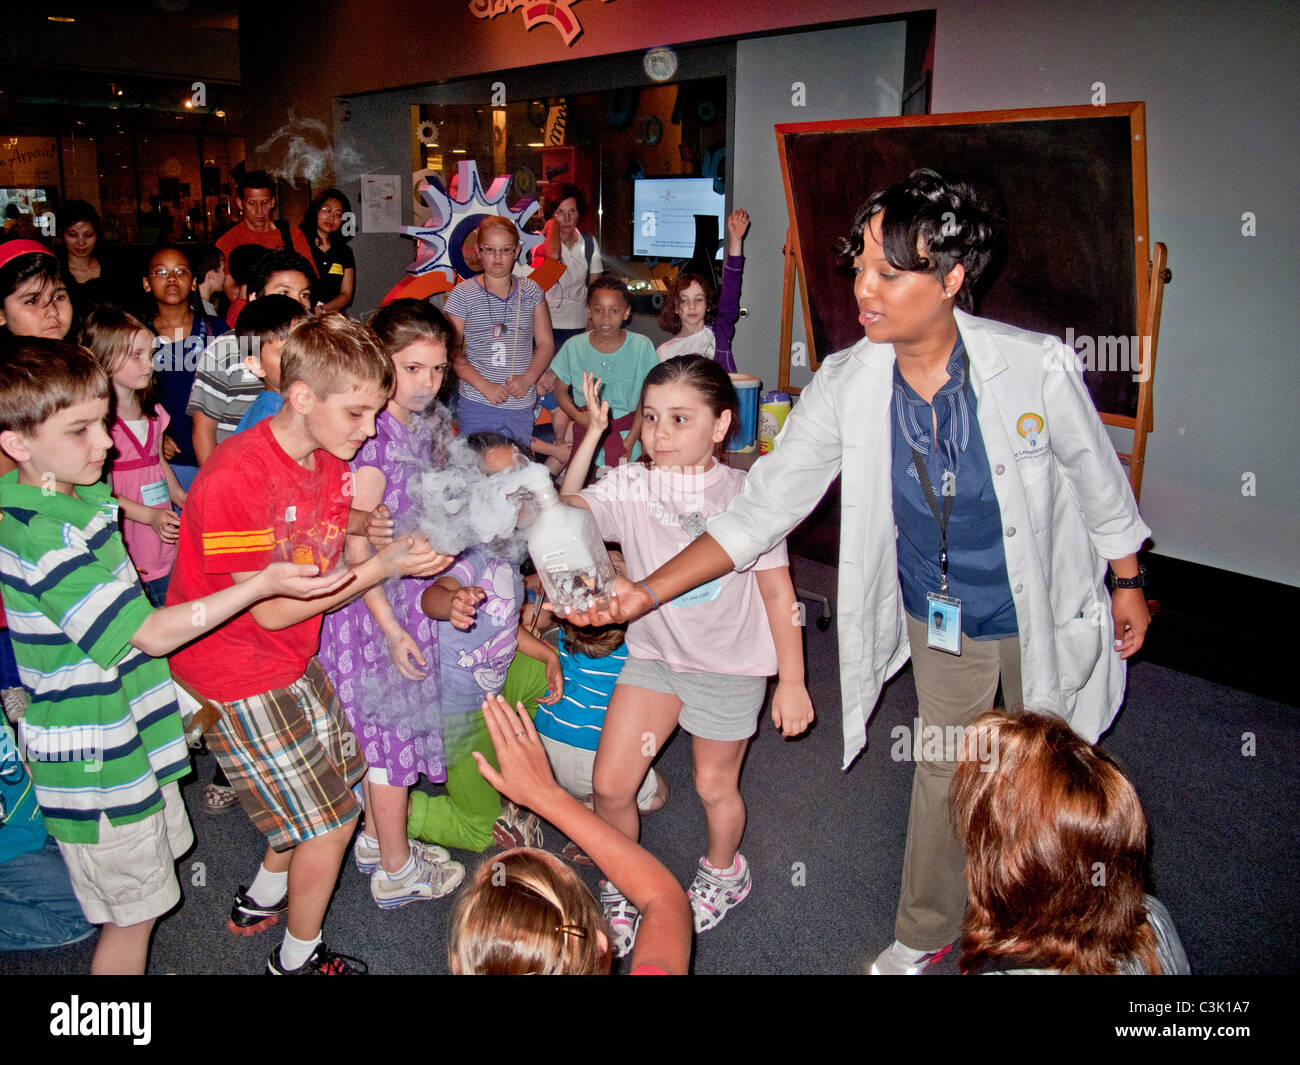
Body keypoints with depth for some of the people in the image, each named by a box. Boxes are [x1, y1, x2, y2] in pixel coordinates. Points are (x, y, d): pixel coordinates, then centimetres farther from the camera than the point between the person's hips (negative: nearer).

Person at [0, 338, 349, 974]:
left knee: (140, 897, 24)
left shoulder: (75, 496, 3)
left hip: (128, 738, 9)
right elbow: (152, 634, -29)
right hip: (99, 767, -9)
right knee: (130, 915, 8)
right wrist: (263, 583, -33)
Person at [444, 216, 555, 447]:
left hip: (522, 405, 3)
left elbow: (546, 343, 9)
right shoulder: (463, 294, -1)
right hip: (477, 404, -2)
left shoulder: (530, 291, 7)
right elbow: (451, 350, -3)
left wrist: (527, 379, -8)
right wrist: (484, 385, -14)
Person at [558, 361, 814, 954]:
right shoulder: (630, 487, -10)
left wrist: (792, 682, -7)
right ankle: (619, 889, 32)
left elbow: (777, 592, -9)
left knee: (715, 785, 15)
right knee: (610, 784, 2)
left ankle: (722, 872, 49)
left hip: (730, 664, -2)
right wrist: (592, 434, -33)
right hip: (655, 652, 3)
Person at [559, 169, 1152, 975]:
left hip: (1045, 610, -1)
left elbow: (1098, 479, -8)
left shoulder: (1038, 367, -27)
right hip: (937, 615, 2)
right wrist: (647, 592, -25)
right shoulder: (847, 385, -20)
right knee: (942, 773, 19)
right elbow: (762, 508, -17)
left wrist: (1128, 584, 4)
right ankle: (924, 935, 44)